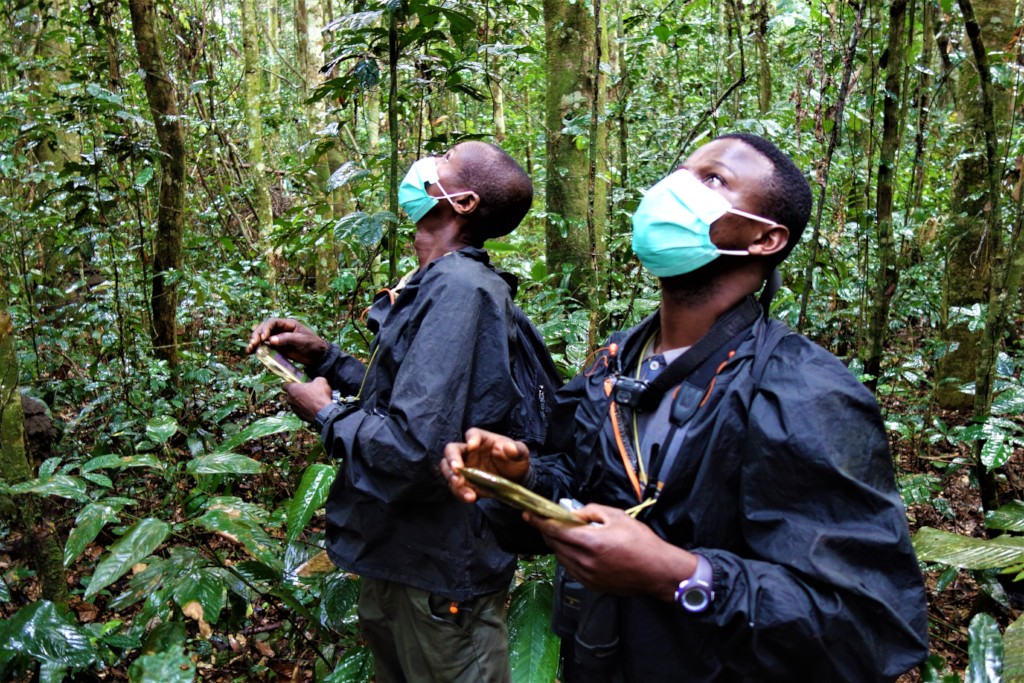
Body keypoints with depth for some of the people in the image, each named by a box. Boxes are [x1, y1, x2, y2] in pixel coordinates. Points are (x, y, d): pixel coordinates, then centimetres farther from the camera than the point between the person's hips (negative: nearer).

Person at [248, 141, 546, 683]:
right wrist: (323, 357, 4)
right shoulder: (436, 283, 6)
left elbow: (413, 449, -33)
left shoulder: (459, 288, -25)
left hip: (437, 574, -9)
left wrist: (325, 413, -16)